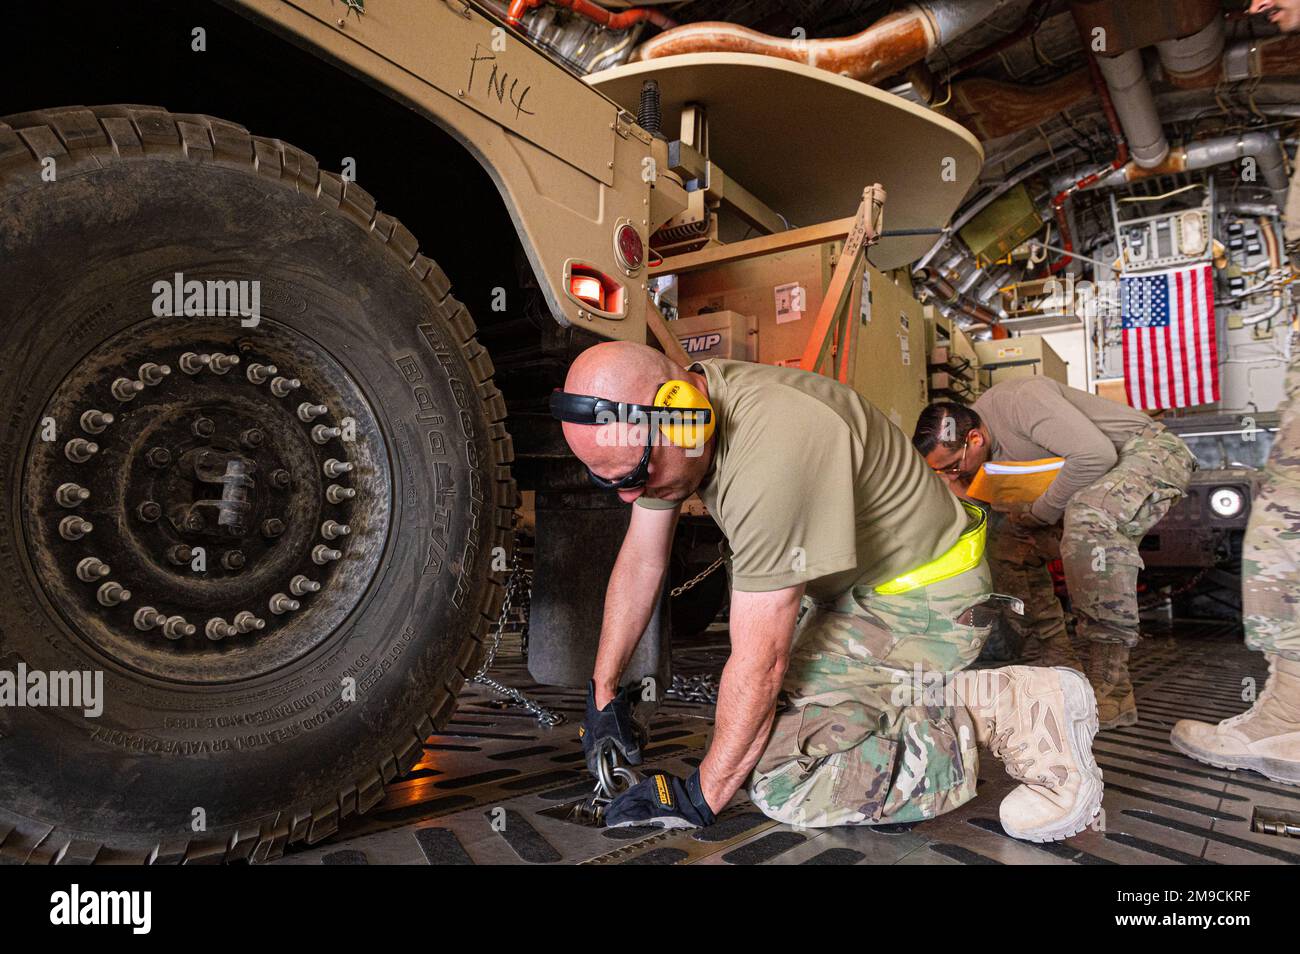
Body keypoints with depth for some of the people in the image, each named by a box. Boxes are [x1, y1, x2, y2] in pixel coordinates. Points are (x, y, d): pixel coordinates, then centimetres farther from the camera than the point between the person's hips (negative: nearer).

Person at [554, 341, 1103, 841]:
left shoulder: (771, 454, -36)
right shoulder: (662, 424, -8)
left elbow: (760, 661, -29)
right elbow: (640, 559, 4)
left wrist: (700, 798, -16)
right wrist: (604, 694, 7)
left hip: (923, 594, -9)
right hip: (849, 587, 10)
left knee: (780, 779, -19)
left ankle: (1011, 719, -11)